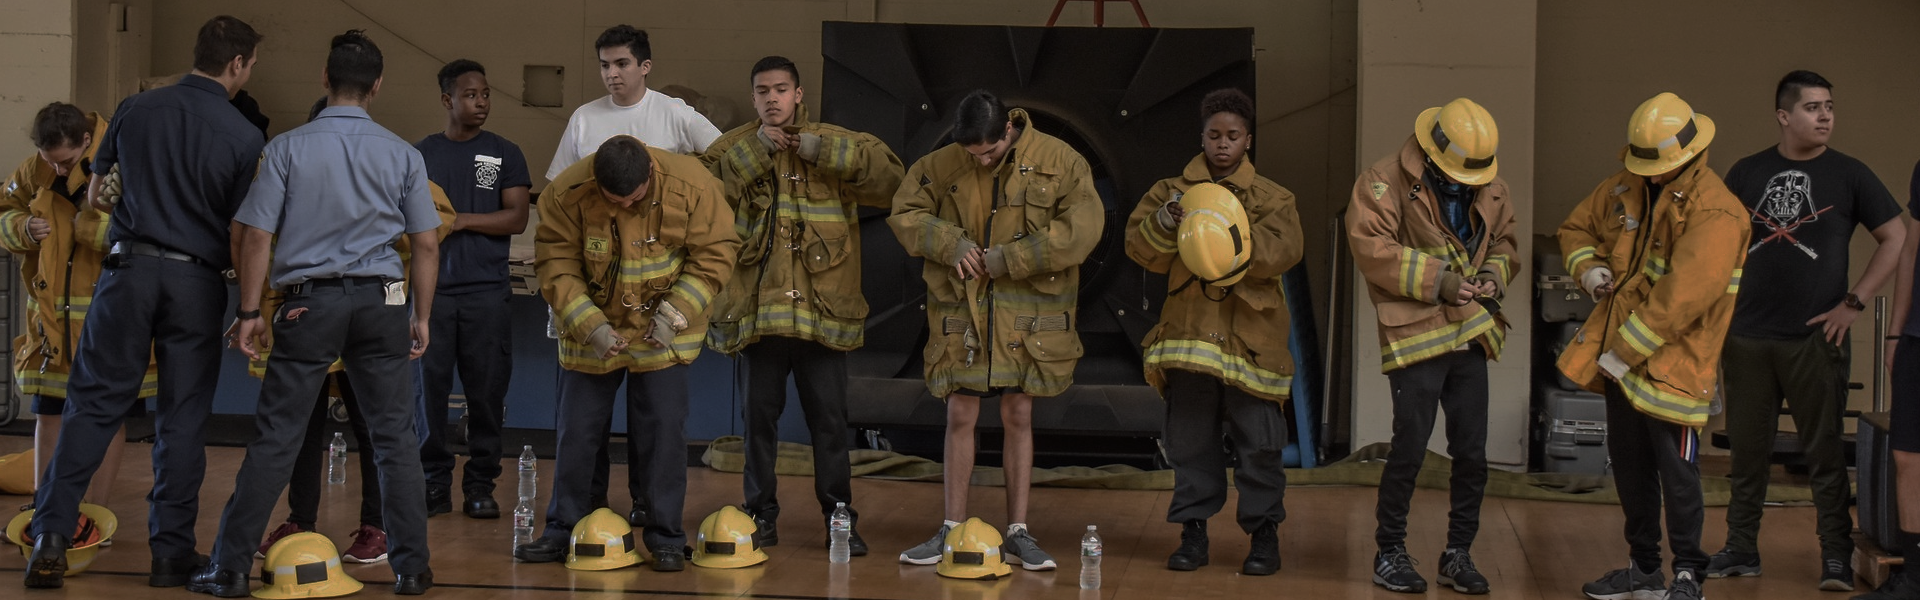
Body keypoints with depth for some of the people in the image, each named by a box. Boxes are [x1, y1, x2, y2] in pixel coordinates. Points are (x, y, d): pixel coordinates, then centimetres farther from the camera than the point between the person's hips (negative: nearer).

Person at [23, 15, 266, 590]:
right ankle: (172, 551, 11)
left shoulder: (136, 108, 4)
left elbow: (95, 195, 13)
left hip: (129, 267, 2)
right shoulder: (245, 137, -3)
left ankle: (51, 536, -2)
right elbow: (241, 234, -3)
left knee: (94, 403, 6)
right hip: (197, 280, -1)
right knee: (183, 418, 6)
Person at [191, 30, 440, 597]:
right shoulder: (402, 154, 3)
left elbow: (257, 235, -4)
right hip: (381, 301, 1)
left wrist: (250, 311, 2)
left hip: (309, 302, -1)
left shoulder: (287, 147, -1)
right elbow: (427, 245, 4)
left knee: (275, 438, 2)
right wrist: (421, 317, 12)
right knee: (395, 436, 8)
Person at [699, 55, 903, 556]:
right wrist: (756, 150, -12)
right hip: (760, 306, 1)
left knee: (829, 417, 3)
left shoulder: (835, 144, 7)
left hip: (823, 308, -1)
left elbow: (891, 179, -6)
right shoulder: (735, 148, 9)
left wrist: (821, 150, -10)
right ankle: (761, 515, 19)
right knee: (760, 414, 7)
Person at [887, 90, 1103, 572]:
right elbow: (904, 214, 7)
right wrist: (950, 244, -11)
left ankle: (1017, 532, 13)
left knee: (1019, 416, 5)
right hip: (962, 310, 1)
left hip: (1028, 313, -1)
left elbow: (1083, 226, -14)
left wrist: (1011, 258, -16)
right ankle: (953, 530, 14)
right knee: (960, 416, 4)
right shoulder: (942, 166, 0)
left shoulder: (1057, 161, -7)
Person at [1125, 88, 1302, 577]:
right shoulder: (1171, 191, 10)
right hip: (1189, 332, 1)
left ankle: (1264, 531, 12)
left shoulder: (1272, 199, 6)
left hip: (1251, 338, -1)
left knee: (1259, 441, 0)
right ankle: (1193, 529, 16)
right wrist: (1168, 220, -18)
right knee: (1190, 440, 6)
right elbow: (1140, 248, 1)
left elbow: (1280, 252, -10)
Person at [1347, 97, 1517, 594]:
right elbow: (1370, 246, -17)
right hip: (1414, 335, -5)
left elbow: (1504, 244, 20)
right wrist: (1435, 279, -20)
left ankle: (1458, 554, 21)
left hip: (1470, 334, 6)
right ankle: (1389, 553, 11)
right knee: (1410, 447, -4)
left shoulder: (1491, 188, 10)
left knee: (1472, 452, 7)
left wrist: (1494, 276, -3)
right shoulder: (1387, 181, -9)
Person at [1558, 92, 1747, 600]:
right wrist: (1587, 267, -1)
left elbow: (1682, 295, -25)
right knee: (1629, 464, 16)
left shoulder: (1714, 213, -18)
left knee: (1676, 471, -2)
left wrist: (1625, 351, -23)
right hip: (1618, 358, 8)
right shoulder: (1625, 187, 6)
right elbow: (1577, 227, 21)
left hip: (1671, 361, -7)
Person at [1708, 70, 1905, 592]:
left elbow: (1897, 238, 0)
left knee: (1824, 451, 0)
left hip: (1816, 338, -2)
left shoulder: (1848, 174, 0)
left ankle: (1836, 555, 8)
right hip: (1747, 337, 2)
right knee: (1747, 448, 8)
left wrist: (1854, 302, -6)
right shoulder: (1746, 173, 6)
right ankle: (1741, 548, 18)